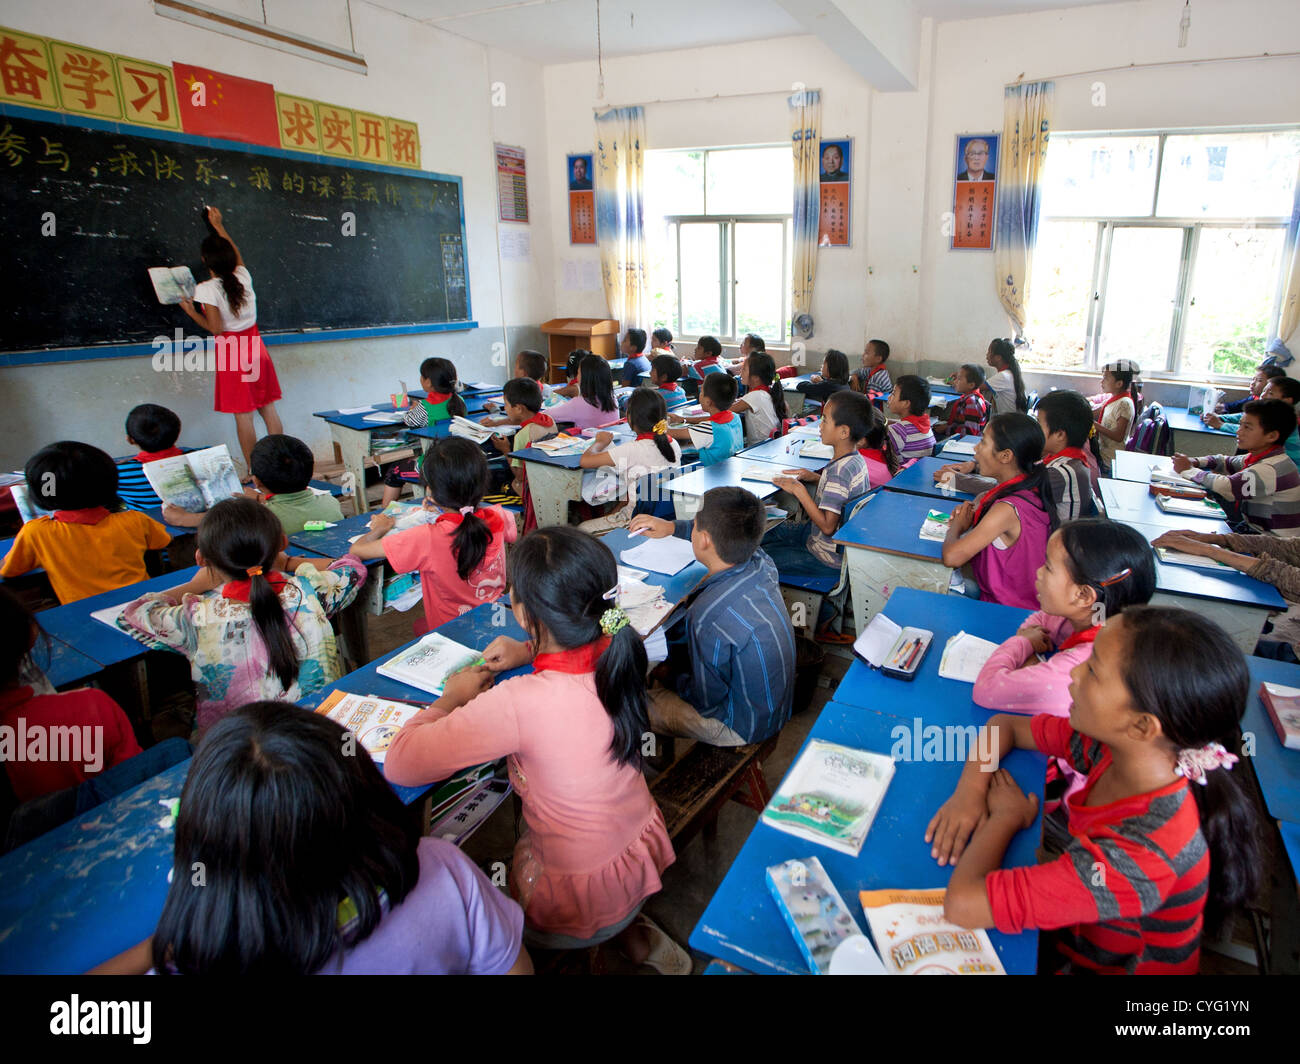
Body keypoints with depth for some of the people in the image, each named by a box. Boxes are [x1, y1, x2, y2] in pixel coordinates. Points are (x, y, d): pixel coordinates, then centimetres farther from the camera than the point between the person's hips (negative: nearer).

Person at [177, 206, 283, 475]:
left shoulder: (207, 289, -13)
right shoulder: (243, 277, 2)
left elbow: (216, 328, -15)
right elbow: (238, 257, 24)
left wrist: (190, 310, -1)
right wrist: (219, 227, 35)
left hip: (231, 351, -5)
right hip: (256, 346, 6)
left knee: (243, 415, -2)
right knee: (268, 409, 8)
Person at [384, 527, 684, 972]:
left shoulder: (517, 703, -34)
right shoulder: (617, 653, -16)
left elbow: (399, 765, -26)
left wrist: (449, 700, -10)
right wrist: (531, 652, -2)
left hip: (581, 901, -5)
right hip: (644, 853, 6)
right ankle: (629, 931, 23)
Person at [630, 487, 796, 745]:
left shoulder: (709, 617, -37)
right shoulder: (760, 562, -15)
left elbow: (705, 702, -22)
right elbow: (725, 535, 11)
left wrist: (669, 677, -3)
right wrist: (672, 527, 15)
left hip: (742, 729, -7)